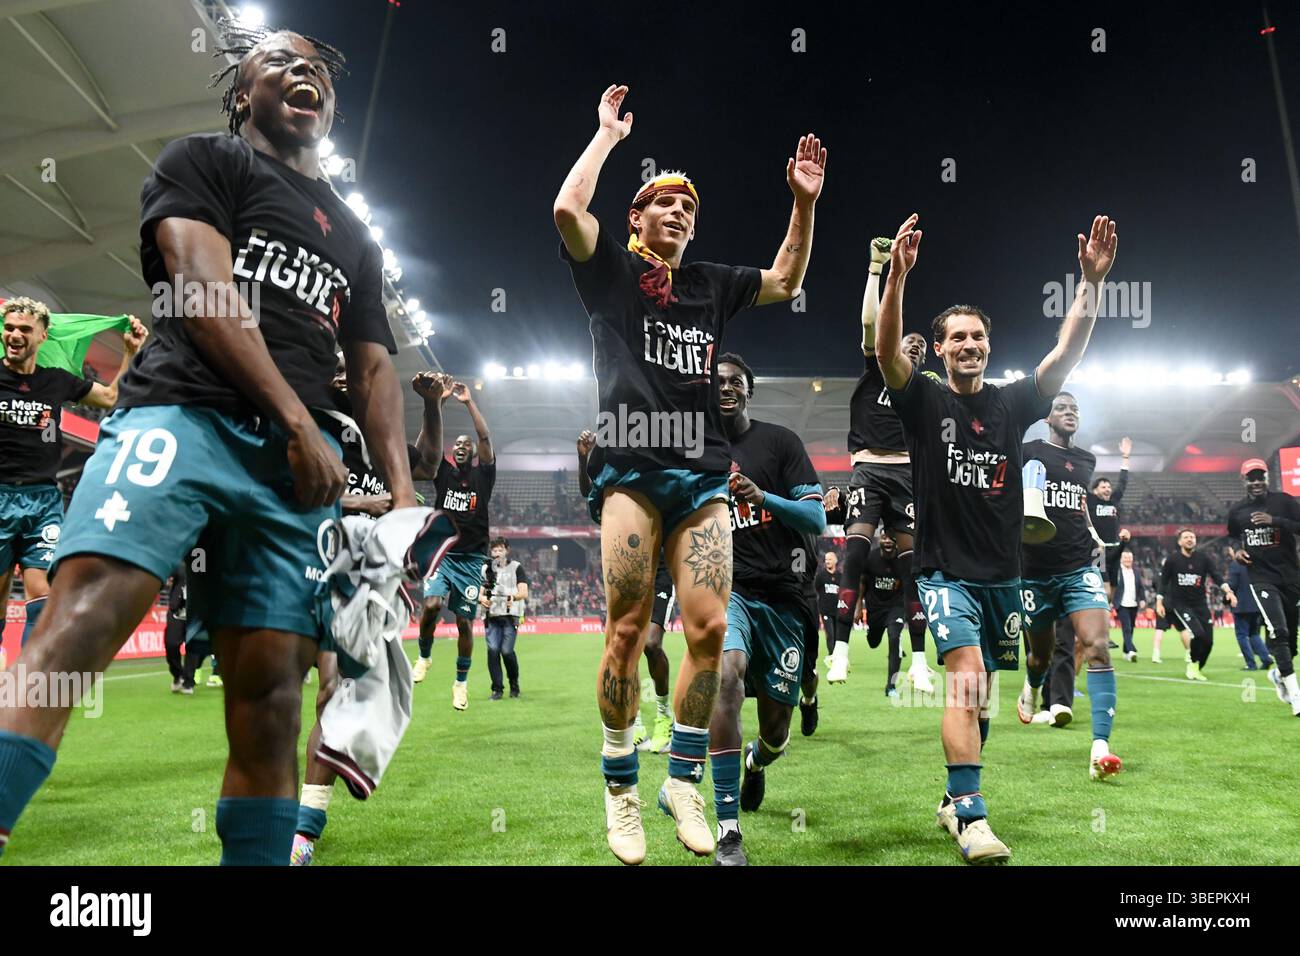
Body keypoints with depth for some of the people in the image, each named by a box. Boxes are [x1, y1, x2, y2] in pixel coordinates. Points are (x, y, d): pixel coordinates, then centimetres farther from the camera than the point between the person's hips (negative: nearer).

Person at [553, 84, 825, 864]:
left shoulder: (712, 284, 23)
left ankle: (684, 779, 12)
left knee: (710, 629, -4)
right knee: (627, 630, -6)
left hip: (704, 476, 4)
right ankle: (621, 787, 9)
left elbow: (786, 281, 31)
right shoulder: (610, 268, 11)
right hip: (632, 469, -4)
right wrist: (609, 132, 7)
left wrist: (804, 202, 20)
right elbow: (567, 208, -5)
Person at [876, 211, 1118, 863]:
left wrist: (1092, 281, -17)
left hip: (1003, 572, 4)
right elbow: (885, 350, -18)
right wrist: (897, 275, -31)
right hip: (945, 569, -4)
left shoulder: (1012, 403, 6)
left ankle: (954, 801, 28)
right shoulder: (924, 401, -2)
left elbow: (1066, 354, -5)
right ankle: (971, 817, -19)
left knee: (981, 690, 12)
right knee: (966, 673, -22)